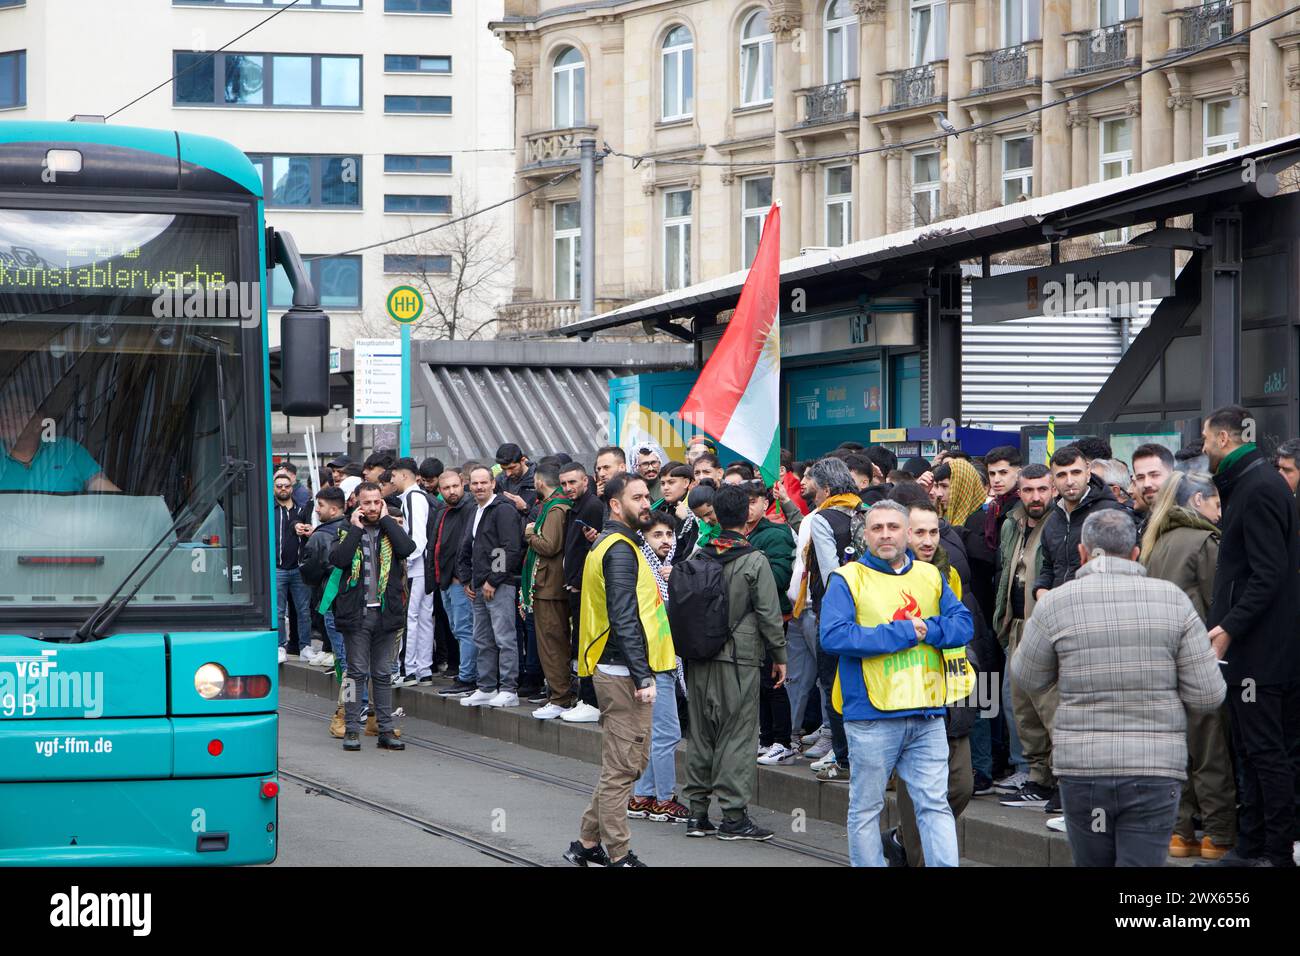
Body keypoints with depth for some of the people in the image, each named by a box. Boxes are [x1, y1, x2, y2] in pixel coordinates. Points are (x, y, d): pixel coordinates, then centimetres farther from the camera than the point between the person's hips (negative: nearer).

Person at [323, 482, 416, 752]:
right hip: (357, 613, -2)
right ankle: (352, 729, 3)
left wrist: (386, 519, -5)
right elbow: (338, 559, -16)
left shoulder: (390, 530, 10)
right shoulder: (347, 531, 4)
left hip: (385, 612, 2)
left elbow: (407, 548, -12)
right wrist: (356, 528, -11)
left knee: (383, 673, 8)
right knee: (357, 671, -2)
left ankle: (385, 729, 12)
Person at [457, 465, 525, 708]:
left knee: (504, 638, -8)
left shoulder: (504, 510, -10)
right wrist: (466, 579, 16)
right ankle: (486, 689, 19)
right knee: (482, 640, 12)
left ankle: (508, 690, -7)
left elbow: (512, 549, -17)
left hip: (499, 587, -10)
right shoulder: (476, 513, 19)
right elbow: (467, 549, 29)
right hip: (479, 588, 10)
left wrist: (493, 581, -16)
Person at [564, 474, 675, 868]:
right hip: (624, 673, -10)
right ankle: (618, 855, -2)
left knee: (626, 762, 16)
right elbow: (624, 618, -21)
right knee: (622, 766, -5)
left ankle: (587, 843, 21)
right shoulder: (621, 550, -14)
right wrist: (642, 676, -22)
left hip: (613, 670, 10)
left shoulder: (609, 544, 18)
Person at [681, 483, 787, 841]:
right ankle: (733, 814, -2)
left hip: (699, 658, 5)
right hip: (739, 657, -5)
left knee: (700, 732, 11)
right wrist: (779, 656, 1)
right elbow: (769, 614, -9)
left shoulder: (699, 558, 4)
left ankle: (697, 811, 14)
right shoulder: (754, 561, -10)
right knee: (737, 732, -1)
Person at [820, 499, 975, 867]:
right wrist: (902, 633, -13)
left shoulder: (930, 577, 13)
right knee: (866, 809, 6)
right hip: (871, 716, -3)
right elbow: (833, 636, -15)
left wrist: (926, 630, -14)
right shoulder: (847, 580, -1)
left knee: (935, 805, 1)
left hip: (927, 716, 3)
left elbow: (964, 624, 6)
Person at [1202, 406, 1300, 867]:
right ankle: (1251, 847, 18)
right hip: (1252, 646, 10)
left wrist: (1230, 627, -23)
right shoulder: (1253, 482, 16)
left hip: (1261, 648, -10)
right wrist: (1225, 625, 18)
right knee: (1254, 751, 13)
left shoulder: (1258, 489, -16)